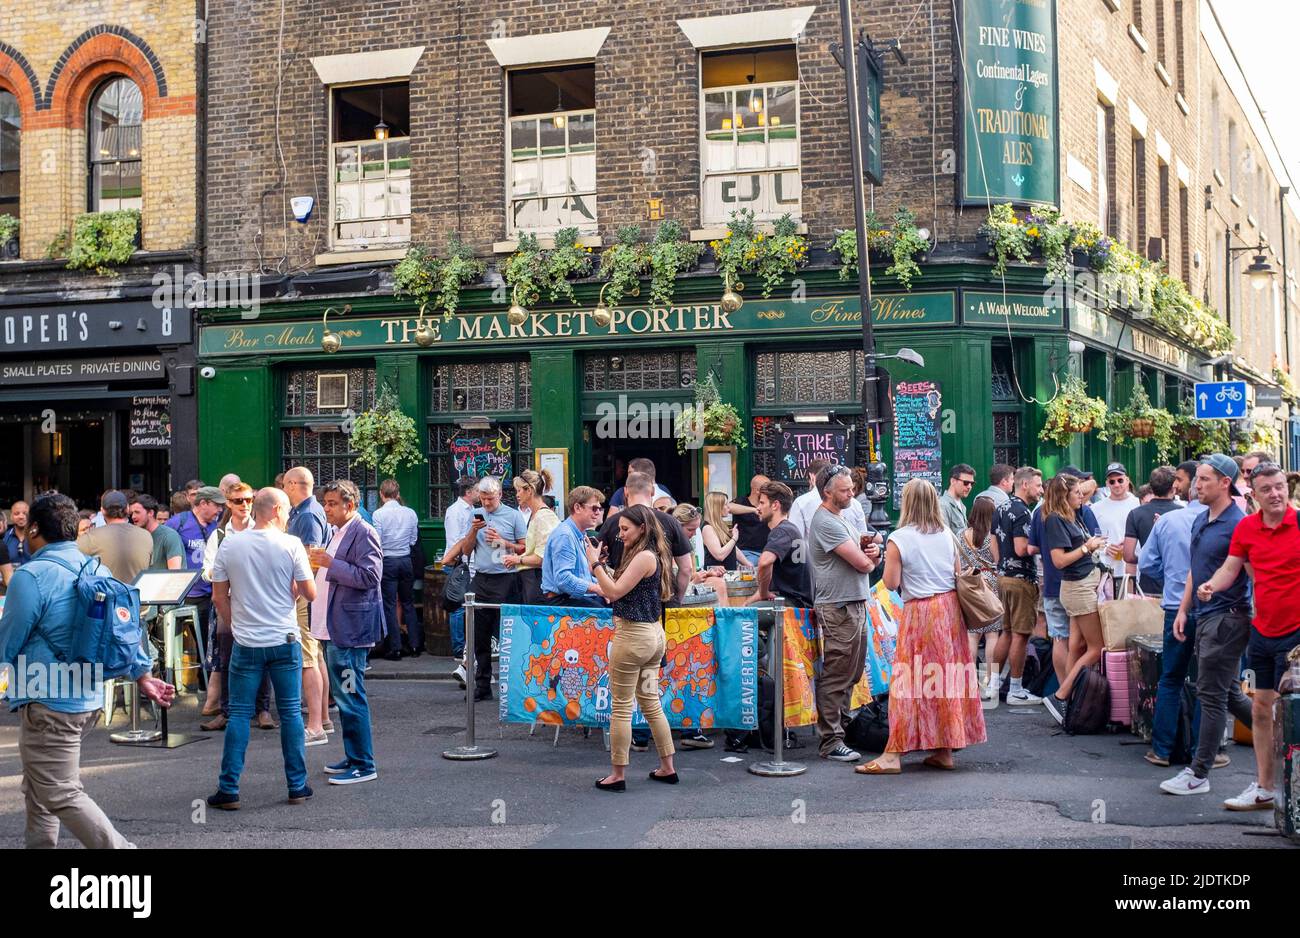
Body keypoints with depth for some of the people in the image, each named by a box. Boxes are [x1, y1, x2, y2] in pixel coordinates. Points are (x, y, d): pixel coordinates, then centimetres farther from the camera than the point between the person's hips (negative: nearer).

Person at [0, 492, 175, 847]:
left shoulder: (31, 576, -17)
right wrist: (142, 674, 20)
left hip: (49, 705, -9)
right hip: (89, 698, 9)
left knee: (61, 796, -3)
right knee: (39, 788, 21)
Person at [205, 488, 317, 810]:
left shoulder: (229, 546, 0)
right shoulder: (291, 545, -7)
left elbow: (219, 597, 5)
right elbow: (310, 594, -4)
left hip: (246, 643, 1)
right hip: (284, 641, -1)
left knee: (239, 714, 6)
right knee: (291, 713, 7)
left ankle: (229, 789, 5)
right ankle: (297, 786, 12)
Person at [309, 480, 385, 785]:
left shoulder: (363, 533, -12)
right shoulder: (339, 533, 18)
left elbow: (368, 576, -20)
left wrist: (330, 563, -20)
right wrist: (319, 564, 10)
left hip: (351, 629, -10)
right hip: (335, 628, 10)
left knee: (351, 697, -8)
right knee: (343, 695, 16)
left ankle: (363, 765, -2)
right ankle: (353, 757, 25)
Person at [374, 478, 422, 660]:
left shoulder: (379, 514, -10)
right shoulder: (411, 513, 0)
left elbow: (376, 542, -9)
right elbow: (414, 539, 6)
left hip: (388, 561, -3)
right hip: (406, 560, 4)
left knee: (390, 605, 2)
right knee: (408, 603, 13)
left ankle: (395, 648, 1)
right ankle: (414, 646, 14)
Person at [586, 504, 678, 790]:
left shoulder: (644, 556, -16)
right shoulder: (653, 555, 13)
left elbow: (614, 592, -18)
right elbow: (619, 587, 13)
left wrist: (595, 563, -12)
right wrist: (601, 565, 5)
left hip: (633, 635, -10)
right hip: (653, 634, 10)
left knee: (621, 707, -1)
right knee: (651, 702, 16)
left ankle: (617, 775, 5)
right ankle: (667, 768, 21)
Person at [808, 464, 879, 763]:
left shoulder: (842, 517, 18)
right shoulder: (825, 522, -15)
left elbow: (866, 557, 22)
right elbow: (862, 563, -20)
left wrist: (872, 552, -2)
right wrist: (870, 558, 4)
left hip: (856, 605, 10)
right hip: (838, 608, -10)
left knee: (851, 675, 16)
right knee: (836, 677, -6)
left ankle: (843, 725, 26)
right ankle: (830, 742, -2)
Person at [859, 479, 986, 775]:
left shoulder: (898, 539, -11)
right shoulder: (947, 535, 3)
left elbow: (891, 582, -10)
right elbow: (958, 575, 8)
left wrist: (888, 560, 7)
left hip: (919, 612, -5)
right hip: (950, 607, 5)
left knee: (911, 681, -2)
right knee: (949, 680, 9)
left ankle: (894, 754, -2)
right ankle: (945, 750, 16)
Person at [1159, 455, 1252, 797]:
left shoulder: (1239, 524, -15)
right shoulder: (1200, 520, 13)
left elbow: (1243, 573, -17)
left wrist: (1213, 587, -33)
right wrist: (1183, 610, 18)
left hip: (1227, 617, -9)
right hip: (1206, 616, 9)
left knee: (1212, 695, -2)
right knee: (1229, 694, 15)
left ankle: (1199, 774, 4)